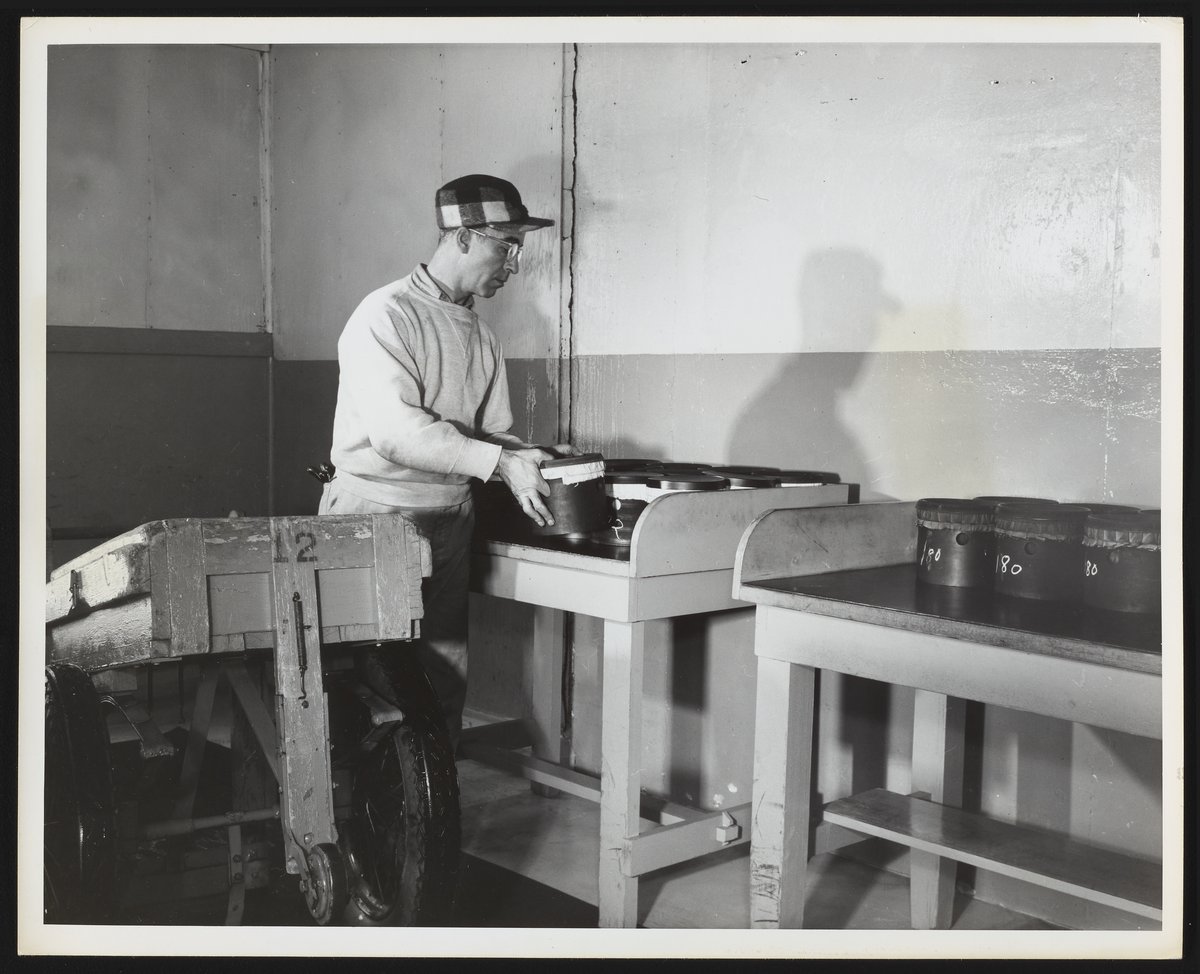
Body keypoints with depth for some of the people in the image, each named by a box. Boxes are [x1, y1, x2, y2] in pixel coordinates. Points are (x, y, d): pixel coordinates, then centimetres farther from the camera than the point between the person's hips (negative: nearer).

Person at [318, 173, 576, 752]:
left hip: (450, 523, 7)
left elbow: (490, 433, 14)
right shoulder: (386, 316, -11)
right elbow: (394, 429, -22)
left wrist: (528, 457, -7)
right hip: (378, 515, -7)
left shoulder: (480, 336, 13)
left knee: (445, 684, 9)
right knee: (383, 685, -5)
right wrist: (499, 462, -26)